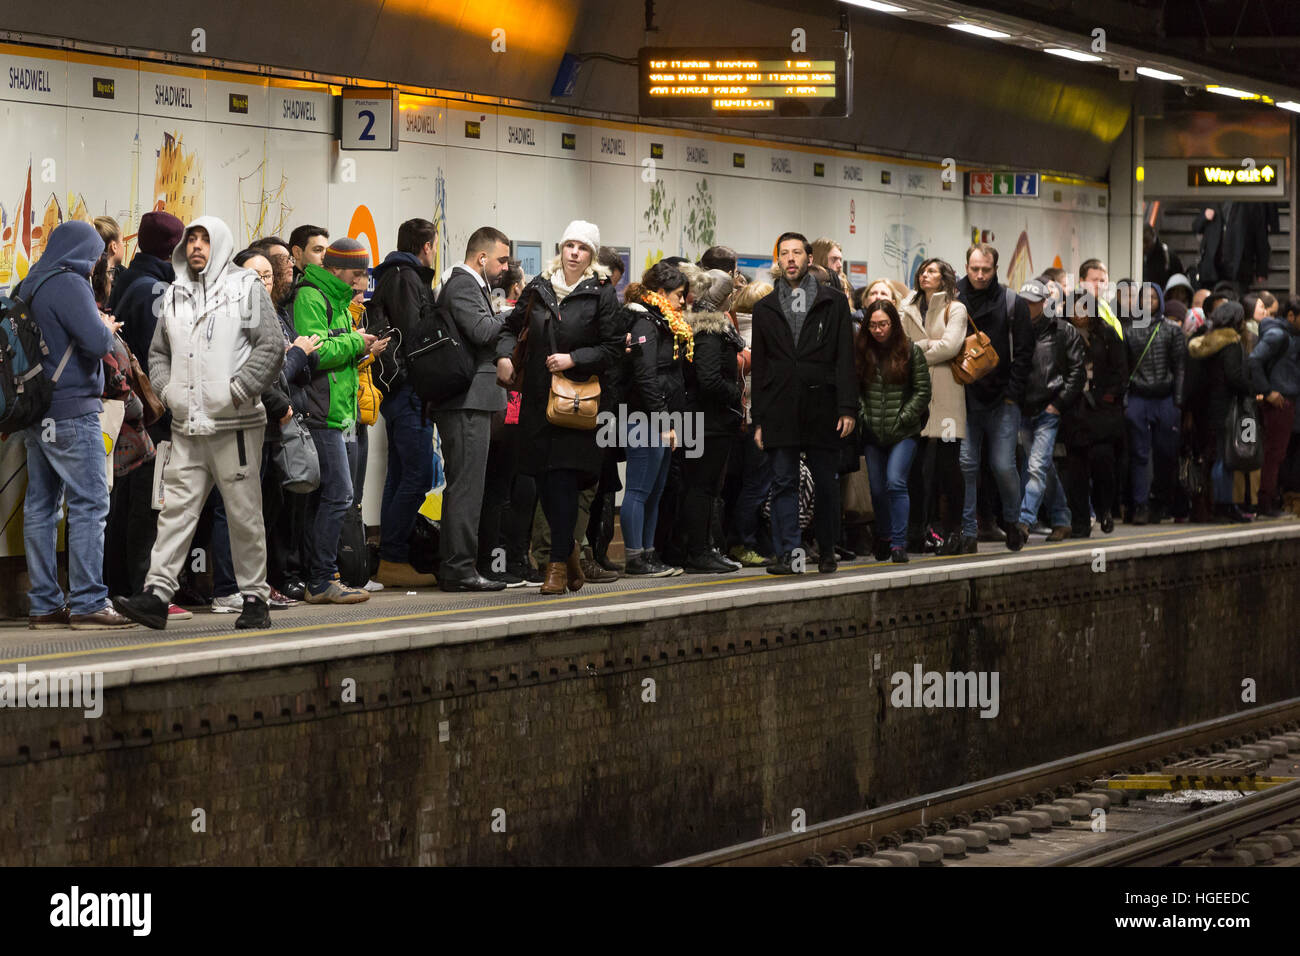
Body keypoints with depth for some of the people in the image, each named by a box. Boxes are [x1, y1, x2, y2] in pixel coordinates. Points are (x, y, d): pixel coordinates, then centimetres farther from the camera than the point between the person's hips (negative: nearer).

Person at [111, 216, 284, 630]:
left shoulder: (246, 288, 1)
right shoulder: (174, 296, 16)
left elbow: (272, 347, -6)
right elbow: (158, 352, 24)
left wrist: (238, 391, -12)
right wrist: (167, 389, 6)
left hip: (235, 425, -4)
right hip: (186, 427, 4)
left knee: (245, 514, 2)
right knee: (176, 509, -1)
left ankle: (255, 598, 9)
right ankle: (156, 594, -4)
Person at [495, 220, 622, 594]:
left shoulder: (602, 293, -1)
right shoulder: (538, 288, 9)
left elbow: (612, 348, -3)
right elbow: (512, 326, 19)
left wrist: (573, 359, -14)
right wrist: (504, 355, 0)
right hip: (536, 397, 4)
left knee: (564, 478, -9)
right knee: (543, 481, 4)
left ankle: (559, 563, -4)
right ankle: (568, 548, 25)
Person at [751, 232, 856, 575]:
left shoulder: (833, 303, 8)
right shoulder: (765, 309, 13)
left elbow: (845, 359, 3)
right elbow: (759, 367, 12)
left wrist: (847, 408, -7)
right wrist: (758, 419, 6)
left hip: (822, 407, -1)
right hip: (780, 411, 1)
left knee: (826, 484, 4)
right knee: (783, 483, -3)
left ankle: (827, 551, 15)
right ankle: (789, 554, -3)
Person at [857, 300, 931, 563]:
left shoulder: (912, 351, -1)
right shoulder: (860, 351, 5)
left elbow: (922, 391, 0)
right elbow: (854, 388, 8)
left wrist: (902, 419, -8)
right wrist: (862, 415, -5)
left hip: (903, 433, -3)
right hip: (872, 433, 3)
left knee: (895, 482, -16)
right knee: (877, 489, 8)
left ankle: (899, 543, -12)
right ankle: (884, 537, 29)